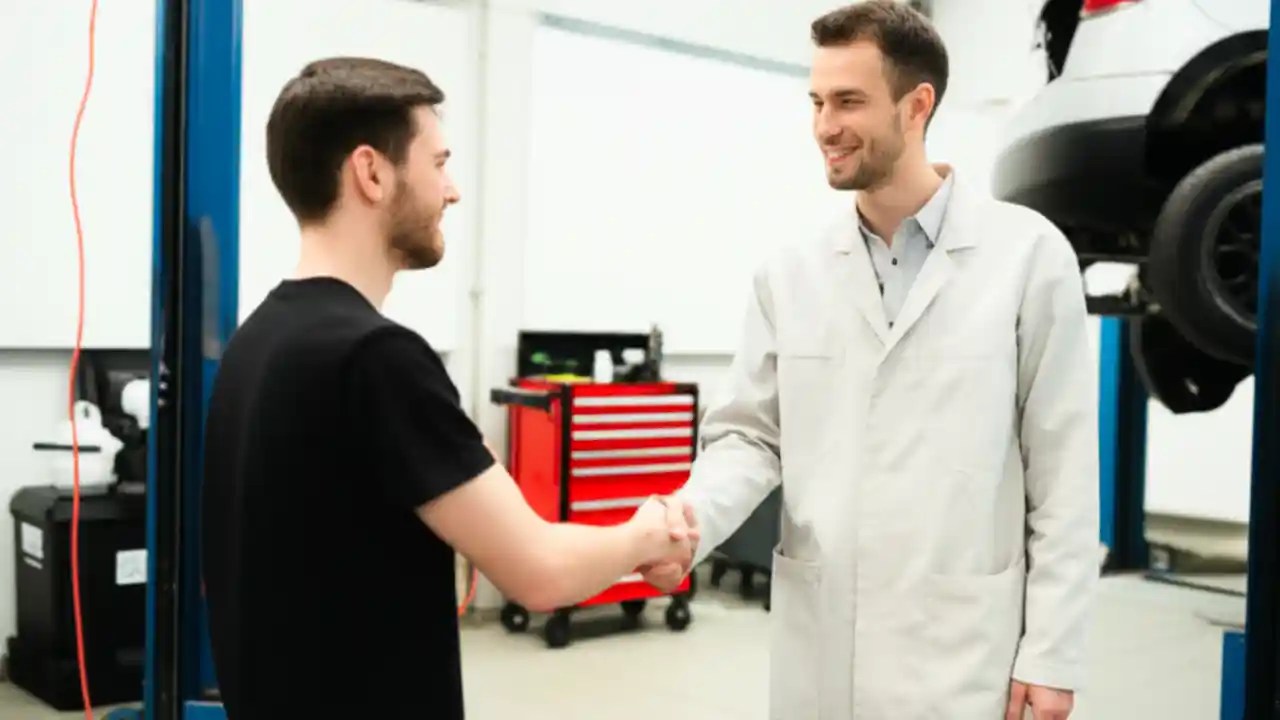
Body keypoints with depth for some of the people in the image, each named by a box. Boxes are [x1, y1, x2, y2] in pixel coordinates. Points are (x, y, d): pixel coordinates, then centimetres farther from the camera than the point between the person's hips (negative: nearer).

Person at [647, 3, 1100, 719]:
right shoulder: (791, 273, 3)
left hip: (958, 653, -3)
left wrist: (1052, 652, -5)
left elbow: (1064, 473, -4)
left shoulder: (1028, 254, -5)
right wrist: (688, 520, -16)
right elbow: (752, 435, 4)